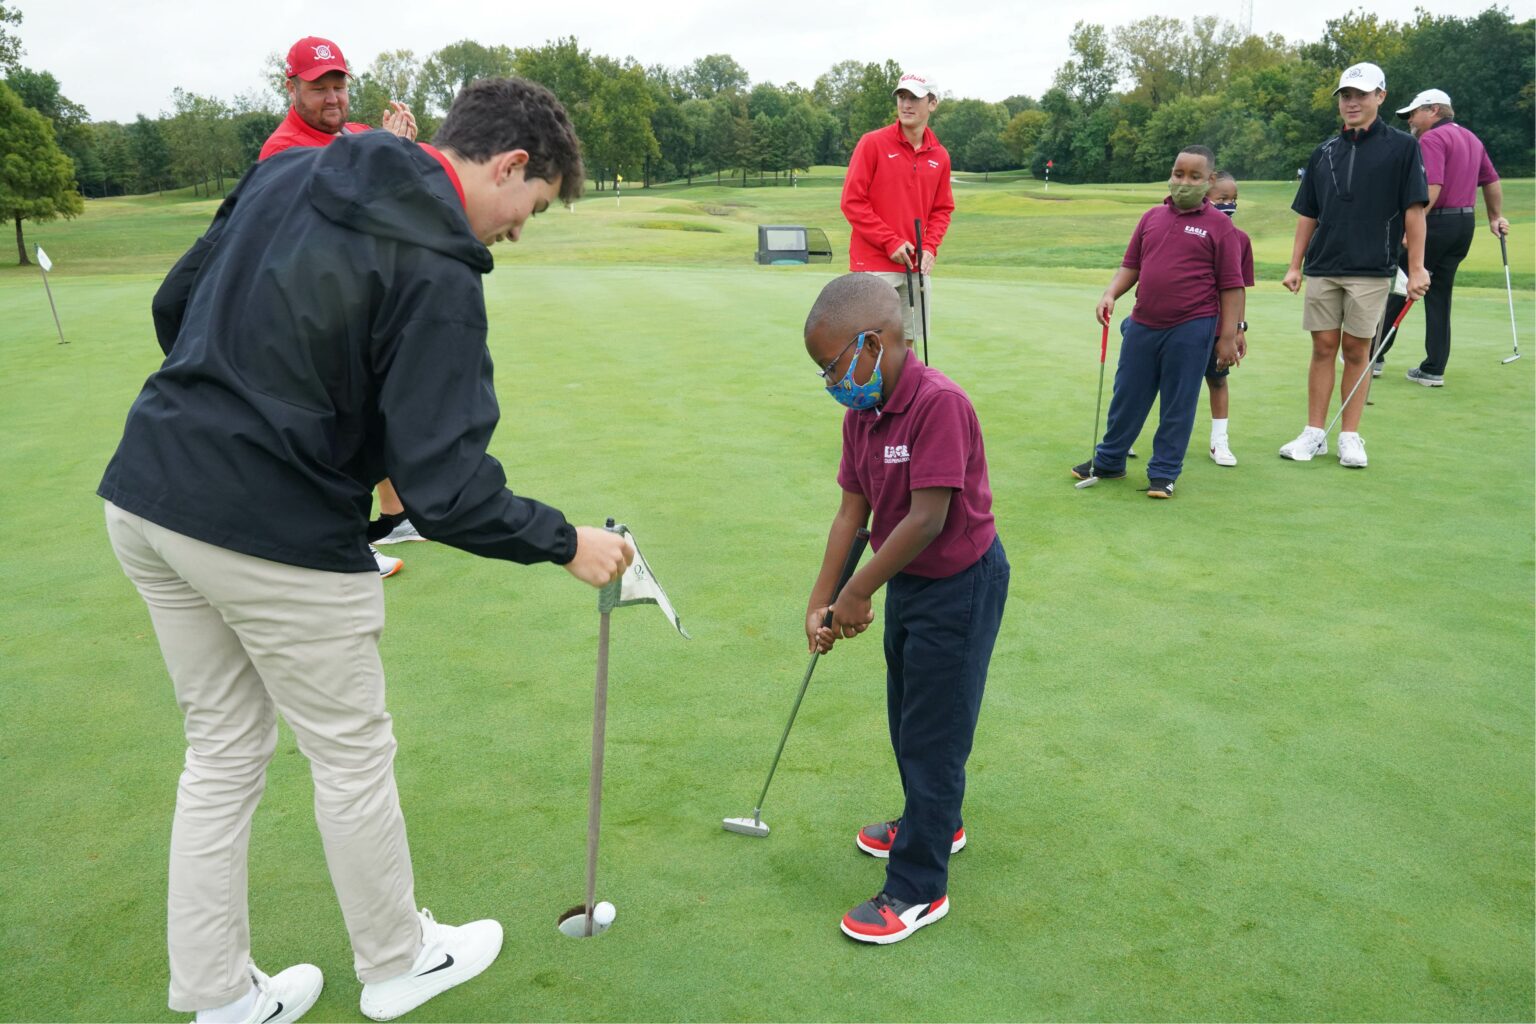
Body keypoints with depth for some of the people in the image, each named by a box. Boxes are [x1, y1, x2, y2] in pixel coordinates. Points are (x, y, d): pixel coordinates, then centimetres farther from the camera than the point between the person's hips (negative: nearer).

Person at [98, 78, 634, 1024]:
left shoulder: (289, 173, 9)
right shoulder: (437, 270, -16)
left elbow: (175, 306, 16)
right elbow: (446, 487, -21)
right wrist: (565, 543, -8)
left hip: (146, 496, 8)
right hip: (276, 536, -8)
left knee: (223, 750, 19)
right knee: (353, 755, 12)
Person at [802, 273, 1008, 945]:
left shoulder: (939, 403, -28)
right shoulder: (860, 415, -1)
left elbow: (928, 518, -29)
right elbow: (852, 511, 2)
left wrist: (858, 593, -20)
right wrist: (821, 601, 0)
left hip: (960, 585, -9)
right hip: (908, 582, 9)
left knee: (934, 733, 1)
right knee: (907, 717, 24)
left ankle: (917, 889, 15)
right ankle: (933, 823, 48)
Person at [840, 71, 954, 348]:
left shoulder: (940, 156, 9)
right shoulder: (872, 143, -4)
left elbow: (942, 210, 17)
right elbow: (852, 201, -6)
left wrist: (930, 248, -1)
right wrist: (890, 242, -11)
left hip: (917, 267, 4)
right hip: (874, 266, -4)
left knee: (905, 344, 7)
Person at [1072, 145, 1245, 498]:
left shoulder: (1219, 226, -3)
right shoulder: (1152, 217, 9)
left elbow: (1231, 286, -4)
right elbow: (1131, 265, 14)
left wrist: (1228, 337, -8)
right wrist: (1110, 293, -5)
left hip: (1191, 329, -4)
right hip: (1142, 324, 4)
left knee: (1177, 405, 5)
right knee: (1127, 397, 14)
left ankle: (1164, 473, 18)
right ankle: (1108, 462, 29)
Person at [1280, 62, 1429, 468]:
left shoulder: (1401, 146, 0)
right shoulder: (1325, 152, 10)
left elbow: (1414, 209, -4)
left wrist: (1416, 267, -9)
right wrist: (1295, 265, 7)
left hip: (1371, 270, -3)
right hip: (1323, 267, 3)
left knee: (1357, 349, 2)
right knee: (1323, 347, 4)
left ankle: (1350, 436, 10)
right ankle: (1315, 434, 10)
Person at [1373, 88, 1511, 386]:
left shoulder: (1432, 139, -12)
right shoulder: (1471, 139, 17)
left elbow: (1432, 187, -23)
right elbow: (1491, 181, 24)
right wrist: (1496, 216, 33)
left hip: (1435, 222, -9)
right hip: (1465, 223, 9)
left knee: (1395, 290, 2)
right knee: (1439, 296, 11)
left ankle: (1373, 358, 8)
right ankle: (1434, 369, 9)